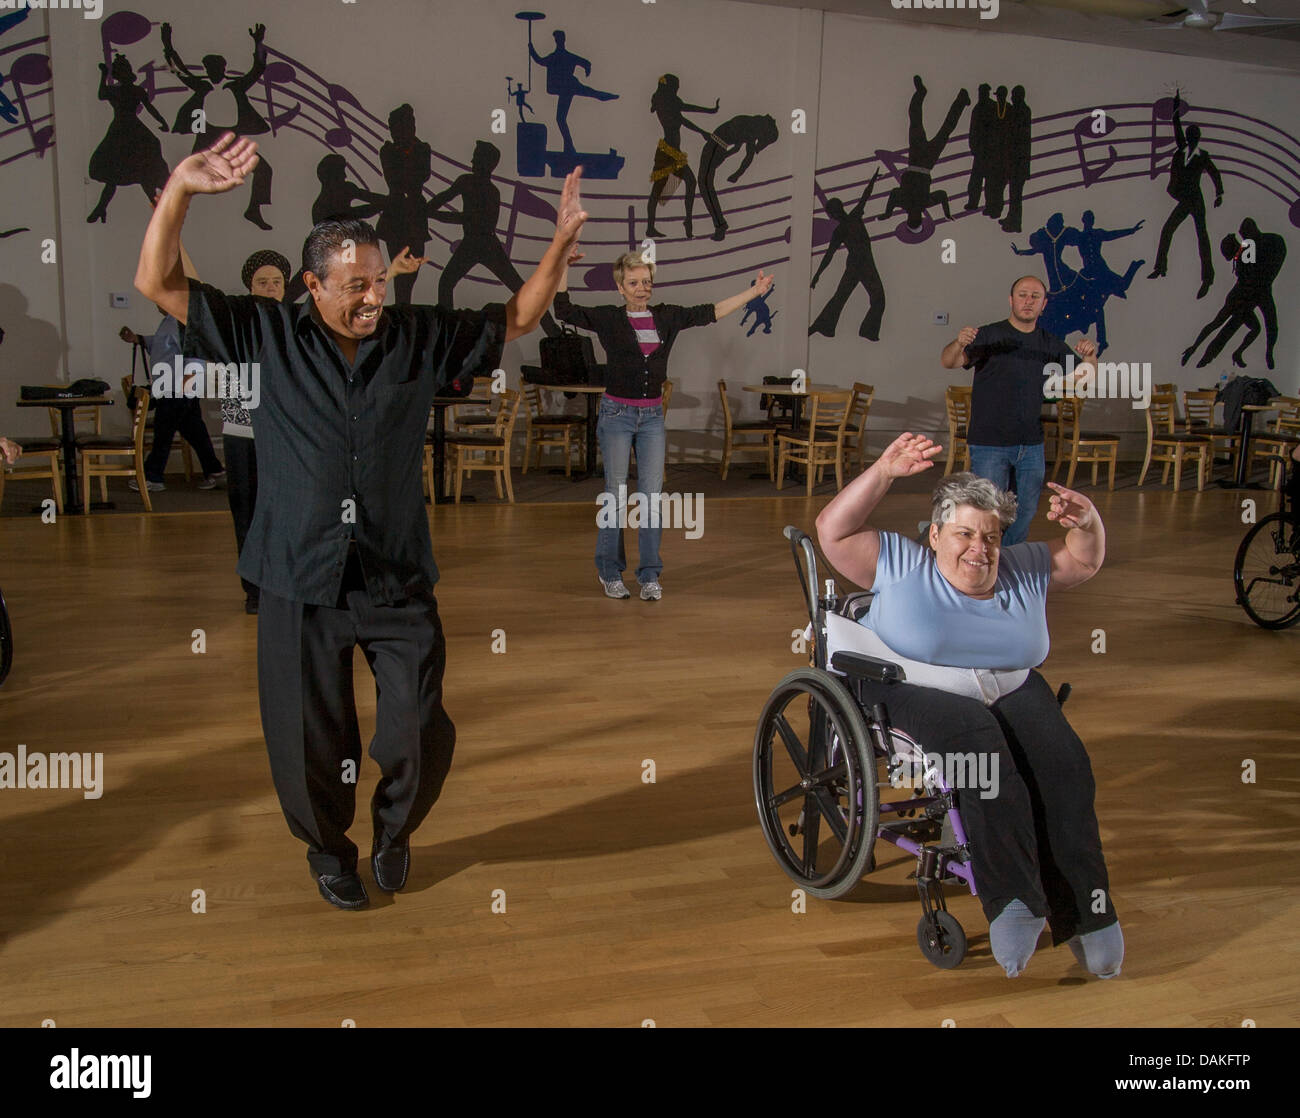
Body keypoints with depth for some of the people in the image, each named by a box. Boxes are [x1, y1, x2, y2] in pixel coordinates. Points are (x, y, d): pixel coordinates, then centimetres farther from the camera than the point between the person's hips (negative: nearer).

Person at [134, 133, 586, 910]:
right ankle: (329, 849, 39)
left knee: (421, 734, 2)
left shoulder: (420, 337, 0)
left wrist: (562, 244, -3)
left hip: (397, 579, 1)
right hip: (302, 581, 0)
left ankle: (395, 829, 35)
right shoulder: (272, 335, -2)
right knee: (312, 741, 10)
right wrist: (179, 191, -15)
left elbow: (515, 321, 9)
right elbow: (160, 285, -2)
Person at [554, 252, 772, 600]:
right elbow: (563, 310, -10)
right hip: (617, 414, -3)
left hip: (652, 416, 3)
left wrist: (753, 292, 14)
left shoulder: (666, 317, 7)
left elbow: (710, 312, 12)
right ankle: (609, 572, 15)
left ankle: (650, 575, 7)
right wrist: (564, 265, -17)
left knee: (652, 495, 0)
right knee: (616, 494, 0)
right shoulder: (608, 319, -3)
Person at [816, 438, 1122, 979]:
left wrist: (1086, 520, 3)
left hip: (1014, 692, 4)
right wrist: (884, 471, -7)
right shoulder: (901, 564, 7)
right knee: (979, 740, -36)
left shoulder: (1023, 570, 20)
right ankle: (1012, 901, -39)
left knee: (1062, 761, -26)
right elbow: (833, 531, 0)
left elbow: (1085, 560, 25)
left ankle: (1085, 912, -25)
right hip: (918, 693, -4)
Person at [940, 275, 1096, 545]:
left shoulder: (1050, 344, 9)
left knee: (1026, 509, 13)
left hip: (1032, 445, 5)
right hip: (989, 443, -5)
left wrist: (1089, 357, -11)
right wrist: (959, 343, -41)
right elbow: (948, 362, -19)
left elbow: (1079, 379, 11)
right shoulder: (989, 336, -6)